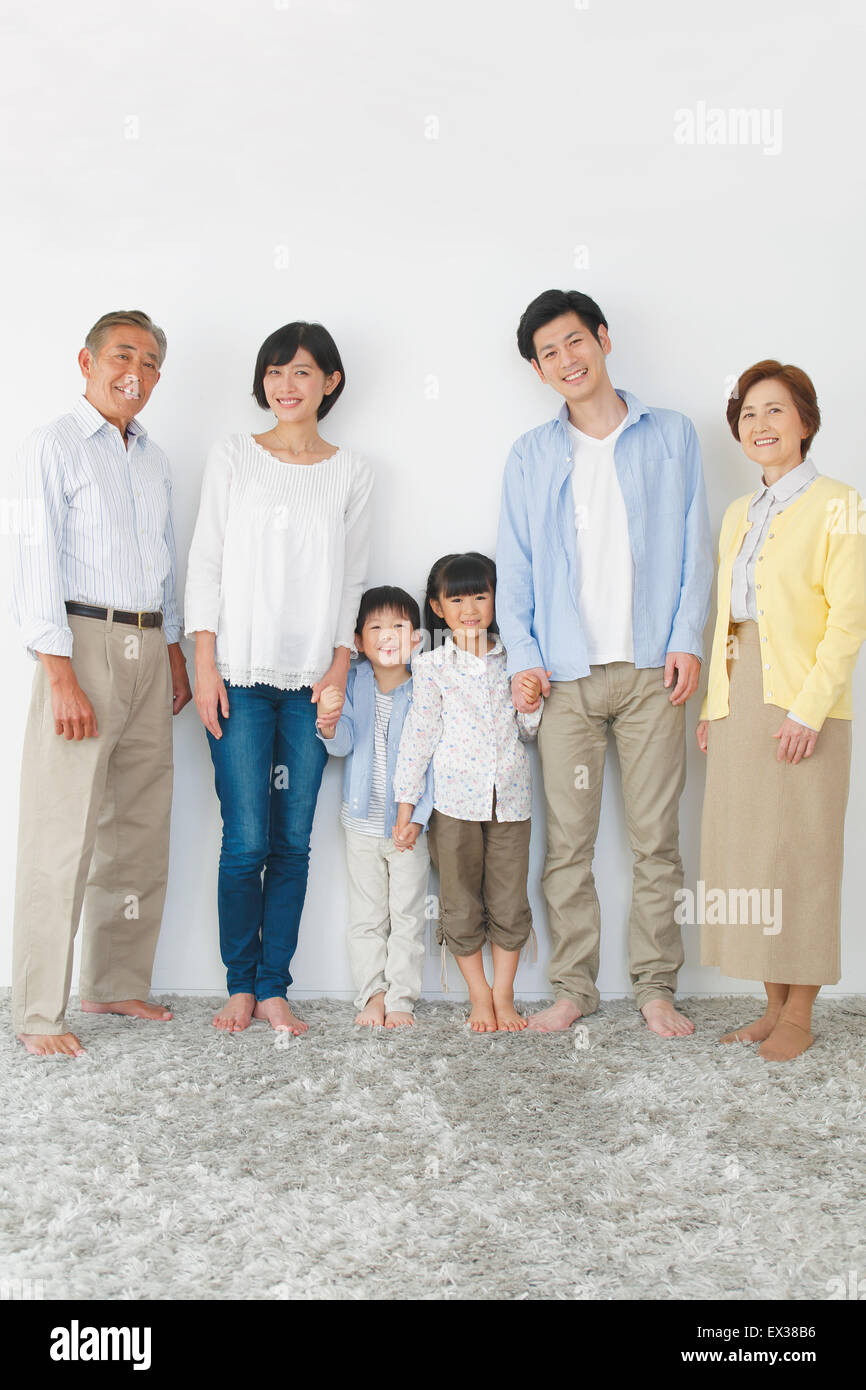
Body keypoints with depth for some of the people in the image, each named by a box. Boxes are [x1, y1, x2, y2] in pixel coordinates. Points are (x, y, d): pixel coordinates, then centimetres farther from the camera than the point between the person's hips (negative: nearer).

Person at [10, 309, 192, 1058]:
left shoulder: (155, 459, 18)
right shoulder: (55, 445, -3)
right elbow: (37, 561, -10)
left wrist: (176, 652, 17)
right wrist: (60, 676, -17)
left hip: (147, 649, 7)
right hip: (84, 642, -7)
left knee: (140, 827, 10)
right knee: (62, 835, -6)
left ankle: (117, 984, 23)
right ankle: (38, 1012, 3)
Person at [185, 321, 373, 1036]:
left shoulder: (351, 471, 10)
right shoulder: (233, 455, 7)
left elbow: (353, 579, 9)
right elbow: (206, 561, 4)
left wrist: (339, 669, -1)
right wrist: (205, 666, -4)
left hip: (312, 681, 2)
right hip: (240, 675, -1)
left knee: (294, 841, 3)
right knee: (247, 841, -3)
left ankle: (273, 988, 13)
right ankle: (240, 985, 12)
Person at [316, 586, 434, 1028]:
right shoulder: (353, 685, -2)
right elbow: (343, 744, -9)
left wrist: (418, 818, -13)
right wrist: (329, 723, -32)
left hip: (409, 825, -2)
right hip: (362, 823, 2)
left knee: (407, 917, 6)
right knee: (366, 917, 10)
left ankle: (401, 999, 16)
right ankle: (372, 994, 20)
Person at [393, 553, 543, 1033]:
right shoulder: (431, 665, 1)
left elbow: (529, 731, 15)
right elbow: (419, 733, 2)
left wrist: (532, 705, -7)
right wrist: (406, 801, 0)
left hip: (509, 797, 2)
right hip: (455, 798, -2)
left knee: (509, 903, 6)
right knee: (461, 904, 6)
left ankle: (504, 995, 20)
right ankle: (479, 997, 21)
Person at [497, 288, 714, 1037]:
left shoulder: (671, 435, 11)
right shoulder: (531, 455, 13)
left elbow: (695, 545, 7)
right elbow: (515, 563, 11)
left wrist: (687, 639, -4)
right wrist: (523, 654, -1)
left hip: (652, 668, -1)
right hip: (566, 673, 1)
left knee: (656, 835, 1)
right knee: (568, 839, 2)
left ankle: (657, 986, 13)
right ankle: (573, 986, 13)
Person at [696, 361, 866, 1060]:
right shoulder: (738, 515, 16)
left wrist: (808, 709, -18)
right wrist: (714, 702, 11)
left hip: (802, 707, -6)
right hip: (738, 702, 6)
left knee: (800, 857, 0)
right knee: (744, 851, 8)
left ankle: (799, 1015, 12)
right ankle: (773, 1005, 20)